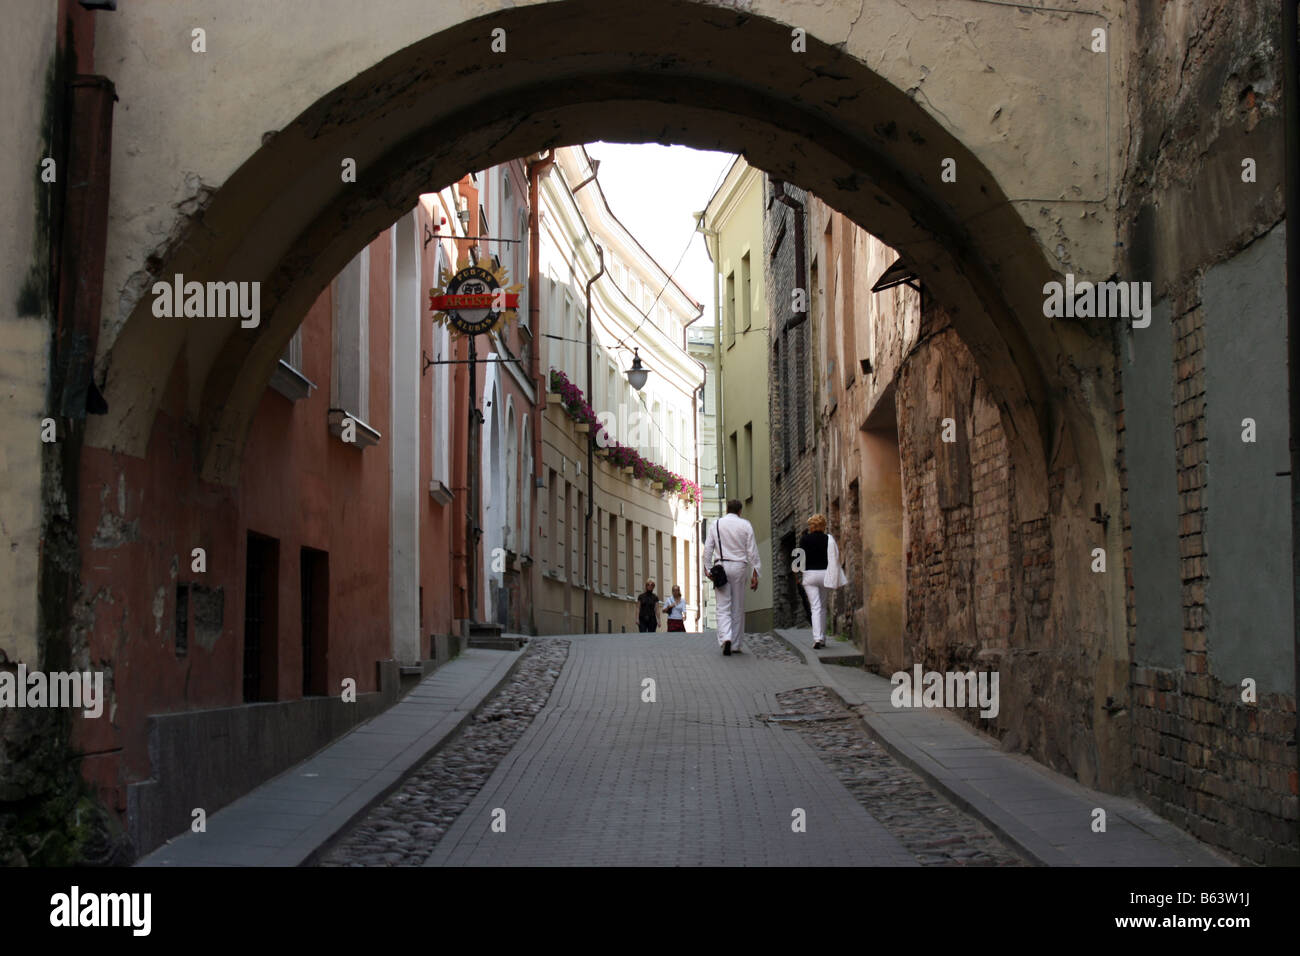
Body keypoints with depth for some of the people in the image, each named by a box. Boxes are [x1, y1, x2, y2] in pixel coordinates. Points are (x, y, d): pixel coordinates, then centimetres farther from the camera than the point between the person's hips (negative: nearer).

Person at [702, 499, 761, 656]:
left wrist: (709, 569, 7)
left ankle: (725, 638, -24)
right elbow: (752, 552, -1)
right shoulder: (745, 525, 2)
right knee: (738, 608, 9)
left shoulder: (716, 524, 5)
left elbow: (707, 549, 2)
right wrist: (755, 574, 1)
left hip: (721, 566, 0)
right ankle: (736, 644, 12)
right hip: (740, 567, 0)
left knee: (723, 607, -1)